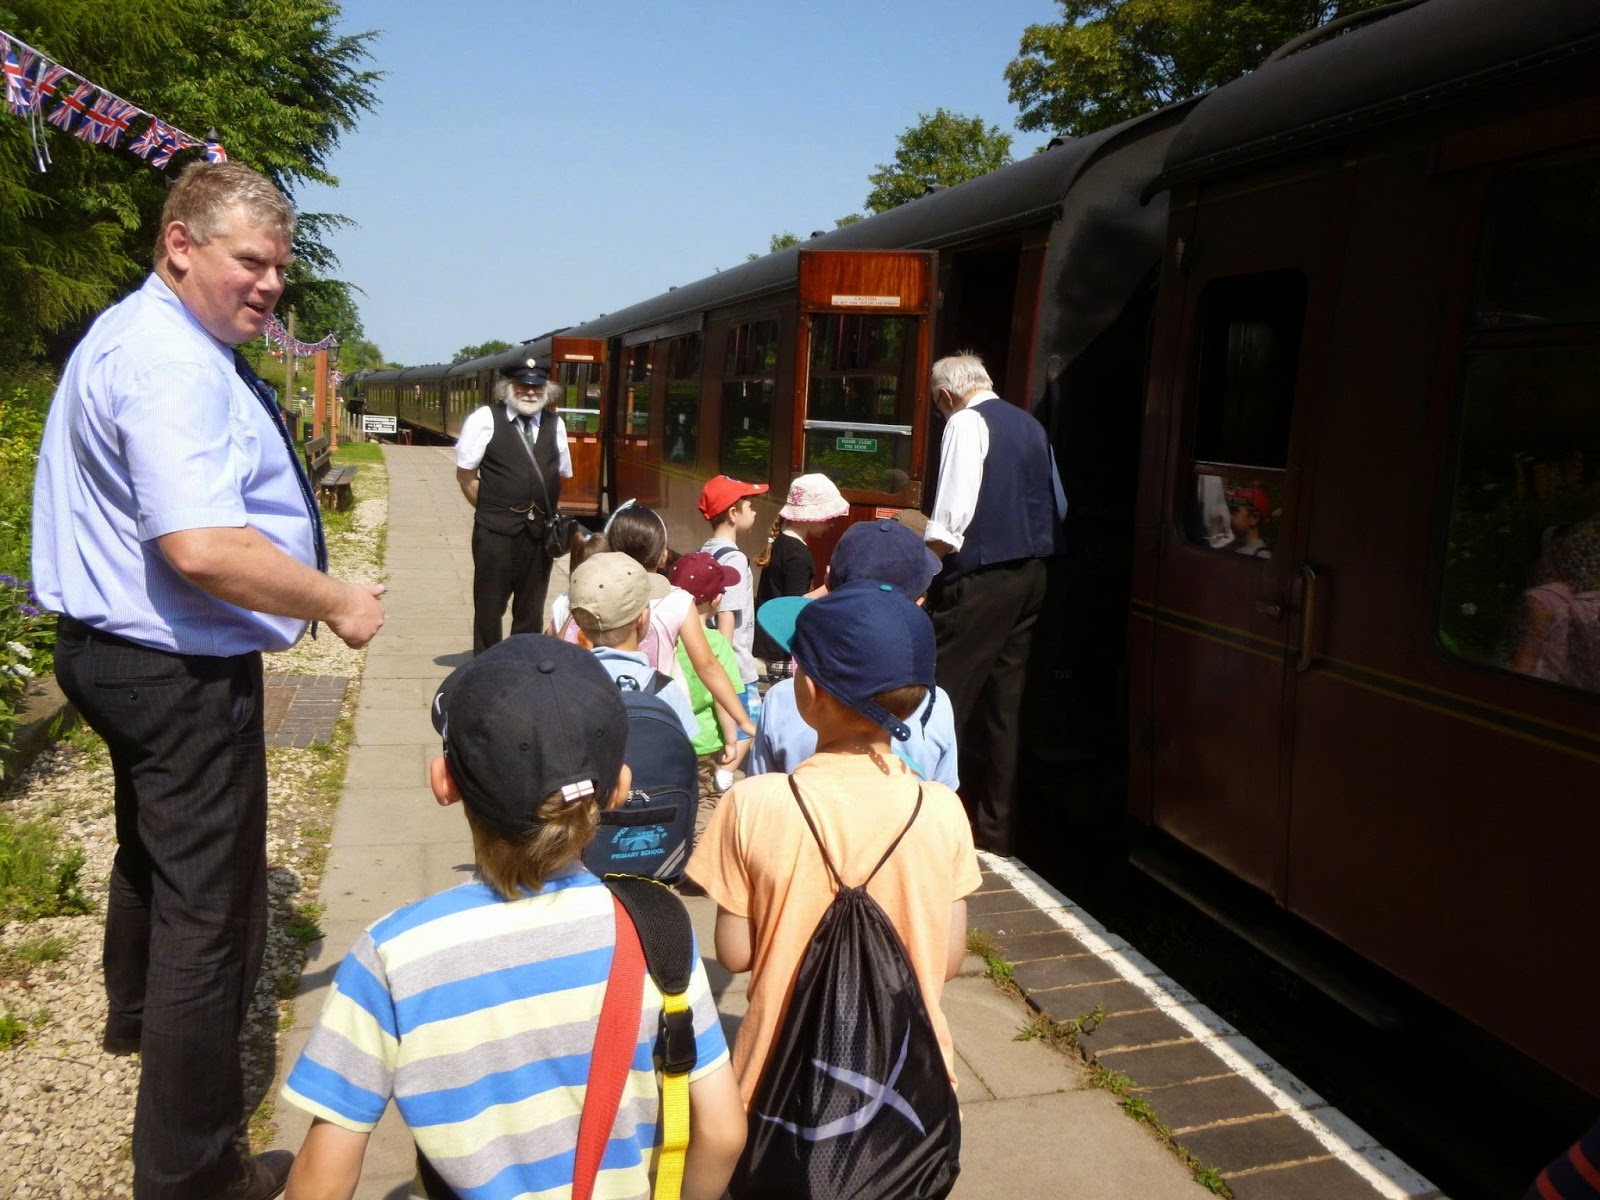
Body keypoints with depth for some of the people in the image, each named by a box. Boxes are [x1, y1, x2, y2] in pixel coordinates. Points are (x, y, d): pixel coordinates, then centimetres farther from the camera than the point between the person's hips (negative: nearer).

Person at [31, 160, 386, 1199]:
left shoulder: (136, 337, 12)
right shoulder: (175, 363, -23)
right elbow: (203, 550, -35)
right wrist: (339, 602, -22)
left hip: (121, 649, 12)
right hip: (182, 672, -12)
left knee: (155, 849, 32)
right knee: (210, 908, 0)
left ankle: (138, 1017, 59)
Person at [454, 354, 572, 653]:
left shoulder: (555, 424, 8)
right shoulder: (485, 419, -5)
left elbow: (562, 474, 19)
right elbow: (465, 474, -3)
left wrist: (551, 511, 8)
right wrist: (491, 511, -2)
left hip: (540, 531, 4)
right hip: (496, 532, -4)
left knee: (532, 609, 12)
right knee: (489, 606, 5)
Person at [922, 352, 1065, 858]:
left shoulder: (966, 423, -9)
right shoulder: (1030, 424, 15)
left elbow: (952, 515, -18)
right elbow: (1058, 506, 20)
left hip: (980, 576, -8)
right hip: (1030, 574, 8)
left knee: (944, 694, -2)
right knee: (1005, 698, 11)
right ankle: (996, 827, 19)